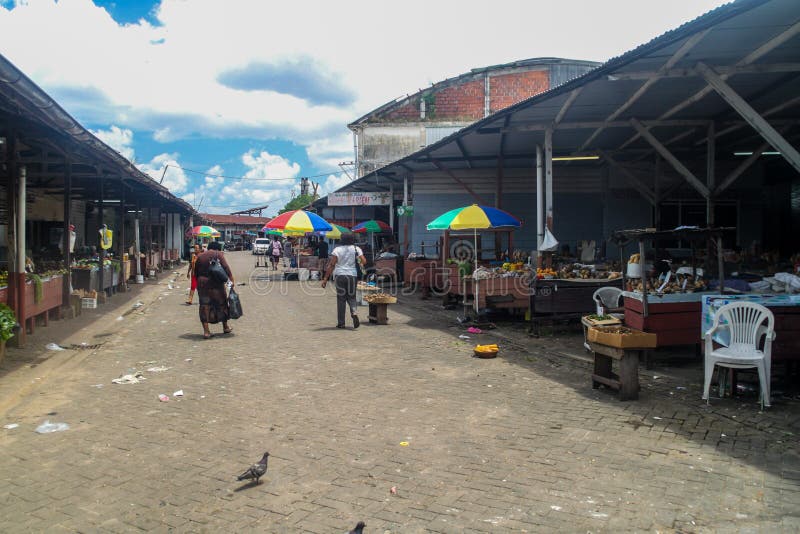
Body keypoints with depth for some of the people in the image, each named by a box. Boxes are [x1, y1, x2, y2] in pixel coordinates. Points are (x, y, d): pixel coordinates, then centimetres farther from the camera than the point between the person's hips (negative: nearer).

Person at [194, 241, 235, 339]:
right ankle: (225, 327, 23)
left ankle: (206, 331, 1)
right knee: (221, 303, 11)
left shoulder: (200, 256, 15)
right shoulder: (218, 254, 2)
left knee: (204, 305, 5)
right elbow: (225, 267, -9)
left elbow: (196, 272, 15)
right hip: (215, 282, -3)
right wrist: (231, 279, -9)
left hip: (202, 282, 3)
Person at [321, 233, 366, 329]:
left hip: (340, 275, -1)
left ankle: (341, 323, 9)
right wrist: (359, 263, 19)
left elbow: (331, 265, -8)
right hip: (352, 275, 1)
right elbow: (364, 262, -5)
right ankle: (354, 313, -15)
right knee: (351, 297, 14)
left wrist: (325, 278, -9)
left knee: (341, 299, 6)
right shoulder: (356, 249, 3)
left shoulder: (337, 250, -1)